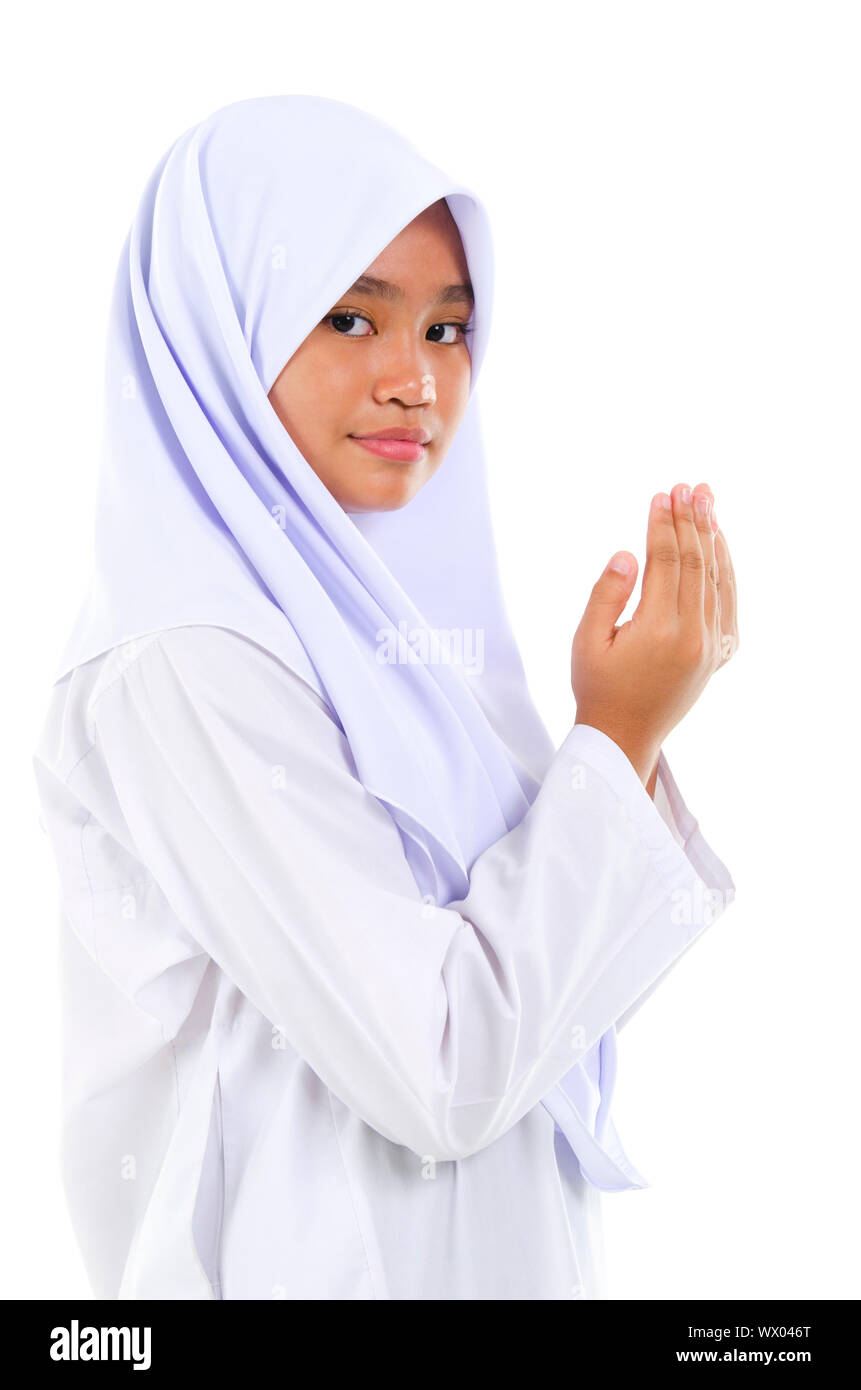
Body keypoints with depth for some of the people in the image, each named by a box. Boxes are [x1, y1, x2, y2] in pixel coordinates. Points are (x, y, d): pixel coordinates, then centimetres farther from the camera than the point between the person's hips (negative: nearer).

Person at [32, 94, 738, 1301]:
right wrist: (616, 739, -19)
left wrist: (630, 742, -7)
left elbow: (548, 969, 7)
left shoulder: (377, 617, 2)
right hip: (316, 1254, -7)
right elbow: (439, 1072, -24)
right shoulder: (185, 662, -22)